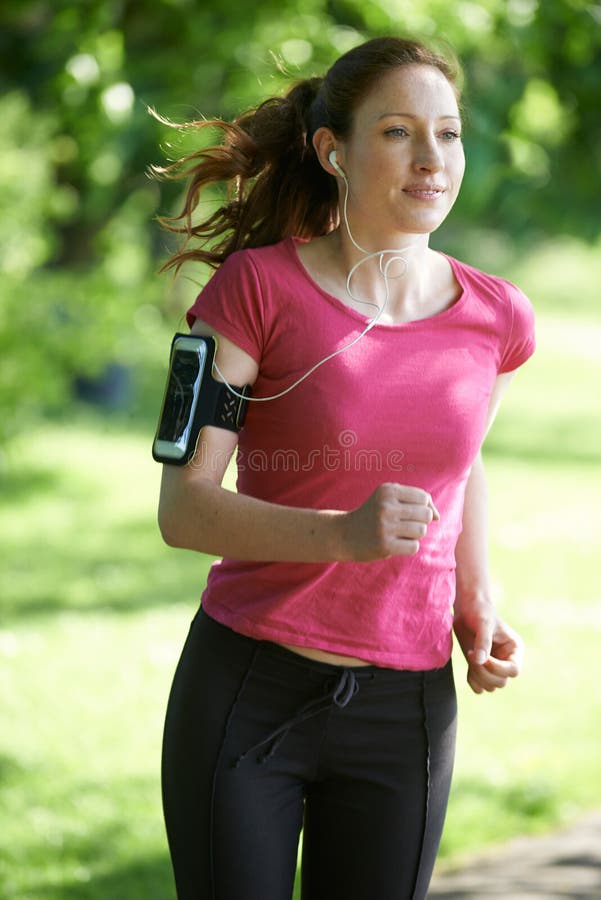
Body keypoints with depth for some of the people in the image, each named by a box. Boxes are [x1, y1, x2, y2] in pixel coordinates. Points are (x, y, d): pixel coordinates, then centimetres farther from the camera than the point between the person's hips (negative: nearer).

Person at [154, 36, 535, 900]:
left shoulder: (496, 319, 1)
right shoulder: (255, 287, -8)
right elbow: (183, 508, -13)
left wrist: (477, 608, 6)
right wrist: (343, 534, -28)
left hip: (405, 709, 3)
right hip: (246, 692, -3)